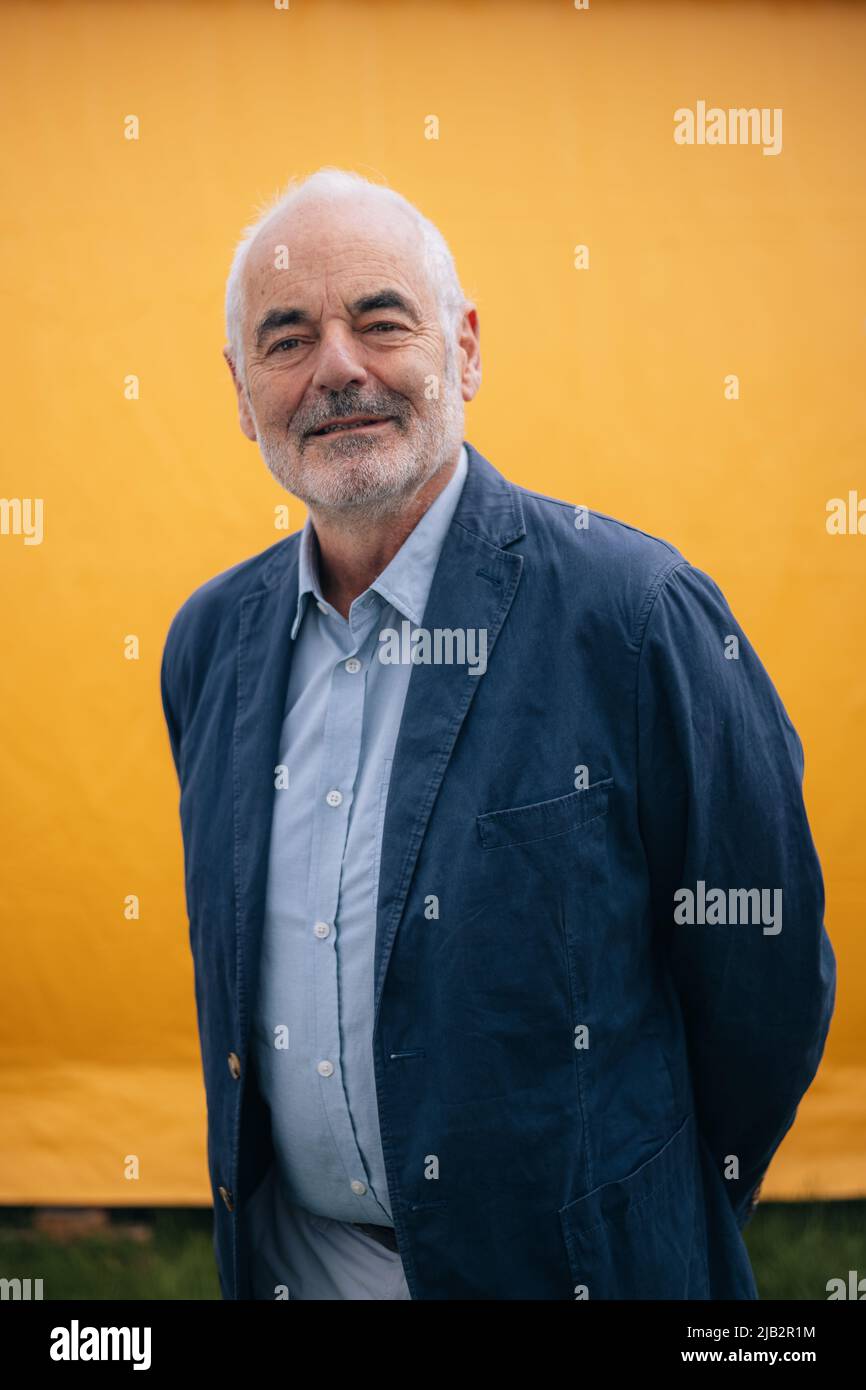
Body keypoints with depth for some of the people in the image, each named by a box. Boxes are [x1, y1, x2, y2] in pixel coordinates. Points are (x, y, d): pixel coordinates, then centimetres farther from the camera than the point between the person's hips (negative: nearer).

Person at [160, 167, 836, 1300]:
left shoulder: (637, 611, -19)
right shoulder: (209, 640, -1)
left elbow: (765, 978, -12)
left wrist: (639, 1226, -1)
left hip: (558, 1261, -4)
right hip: (285, 1256, 5)